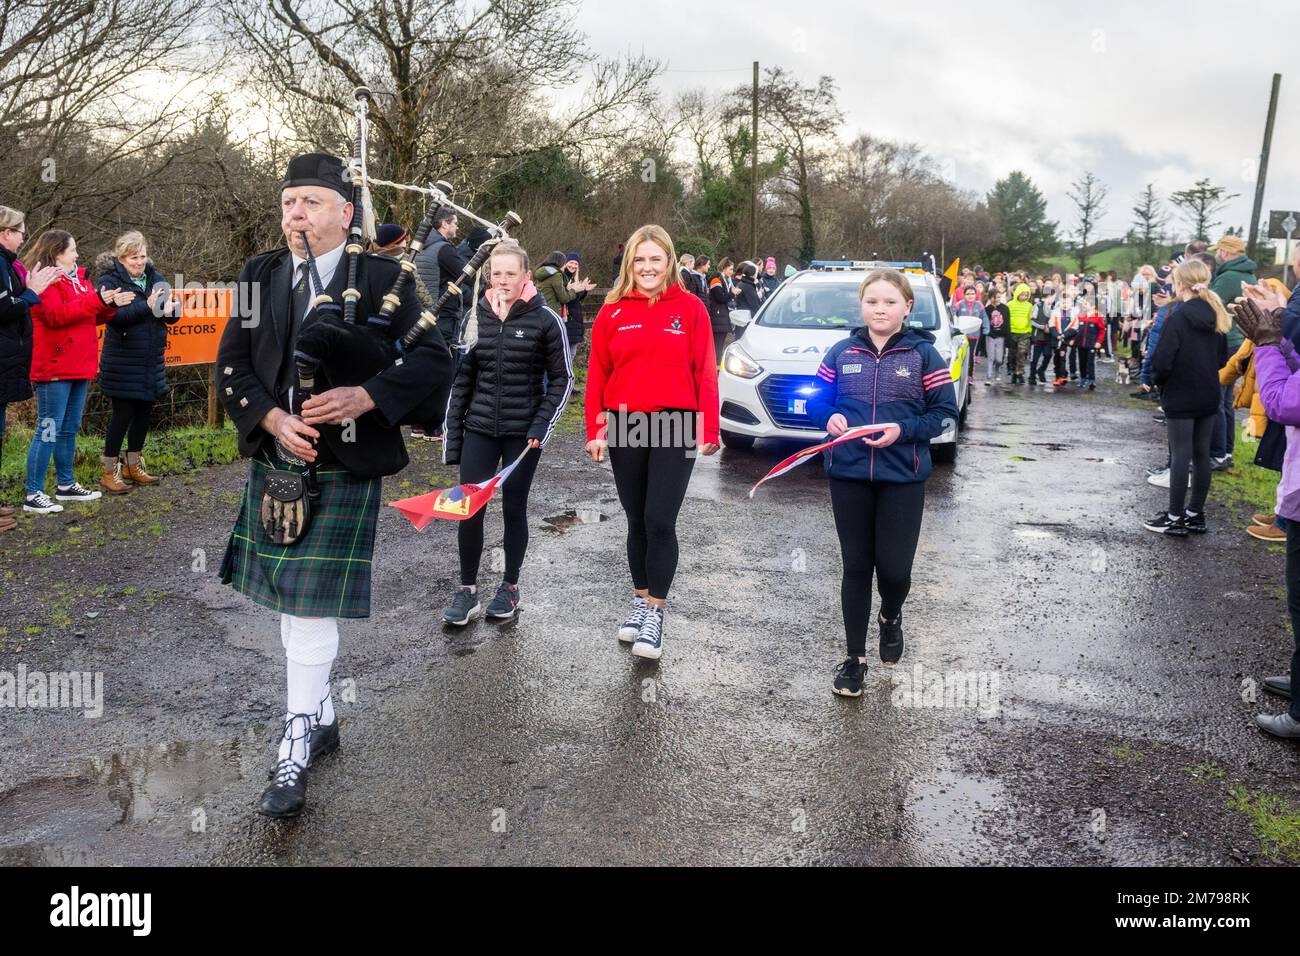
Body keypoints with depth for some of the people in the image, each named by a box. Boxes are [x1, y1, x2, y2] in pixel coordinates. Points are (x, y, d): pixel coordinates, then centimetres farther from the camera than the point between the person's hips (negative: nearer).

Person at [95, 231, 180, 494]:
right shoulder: (109, 281, -7)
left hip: (151, 360, 6)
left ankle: (133, 466, 28)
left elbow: (172, 317, 9)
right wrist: (147, 306, -28)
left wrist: (170, 310, -14)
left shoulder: (154, 278, 9)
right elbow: (114, 317, -21)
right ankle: (109, 472, 10)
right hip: (122, 361, -6)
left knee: (144, 412, 13)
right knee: (122, 414, -2)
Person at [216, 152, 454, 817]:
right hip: (274, 463, 6)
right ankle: (321, 717, 33)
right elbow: (231, 364, 5)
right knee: (289, 599, 15)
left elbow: (433, 360, -9)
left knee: (311, 602, -5)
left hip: (344, 468, -5)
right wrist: (273, 418, -12)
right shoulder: (260, 276, 8)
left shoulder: (382, 278, -5)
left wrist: (363, 397, -21)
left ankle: (297, 743, 8)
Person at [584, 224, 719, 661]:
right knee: (637, 521, 12)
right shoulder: (612, 312, 5)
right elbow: (597, 374, 6)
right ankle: (641, 600, 27)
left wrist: (708, 429, -4)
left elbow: (705, 372, -1)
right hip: (624, 427, 3)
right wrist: (595, 429, 0)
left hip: (675, 427, -2)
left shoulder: (690, 308, 0)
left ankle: (654, 613, 4)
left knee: (660, 522, -6)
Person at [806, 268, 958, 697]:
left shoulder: (923, 354, -2)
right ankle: (855, 657, 20)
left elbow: (944, 412, -2)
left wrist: (903, 430, -17)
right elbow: (816, 400, 12)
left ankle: (890, 616, 37)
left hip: (902, 478, -1)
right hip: (848, 475, 2)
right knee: (856, 566, 7)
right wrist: (829, 418, -10)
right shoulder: (841, 352, 4)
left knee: (894, 567, 0)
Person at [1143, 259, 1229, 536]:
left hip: (1180, 398, -6)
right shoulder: (1217, 316, 5)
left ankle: (1175, 518, 5)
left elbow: (1162, 362, -19)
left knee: (1180, 455, -1)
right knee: (1201, 454, 12)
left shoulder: (1177, 318, -17)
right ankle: (1196, 513, 21)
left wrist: (1158, 380, -1)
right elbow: (1222, 358, 13)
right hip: (1209, 396, 7)